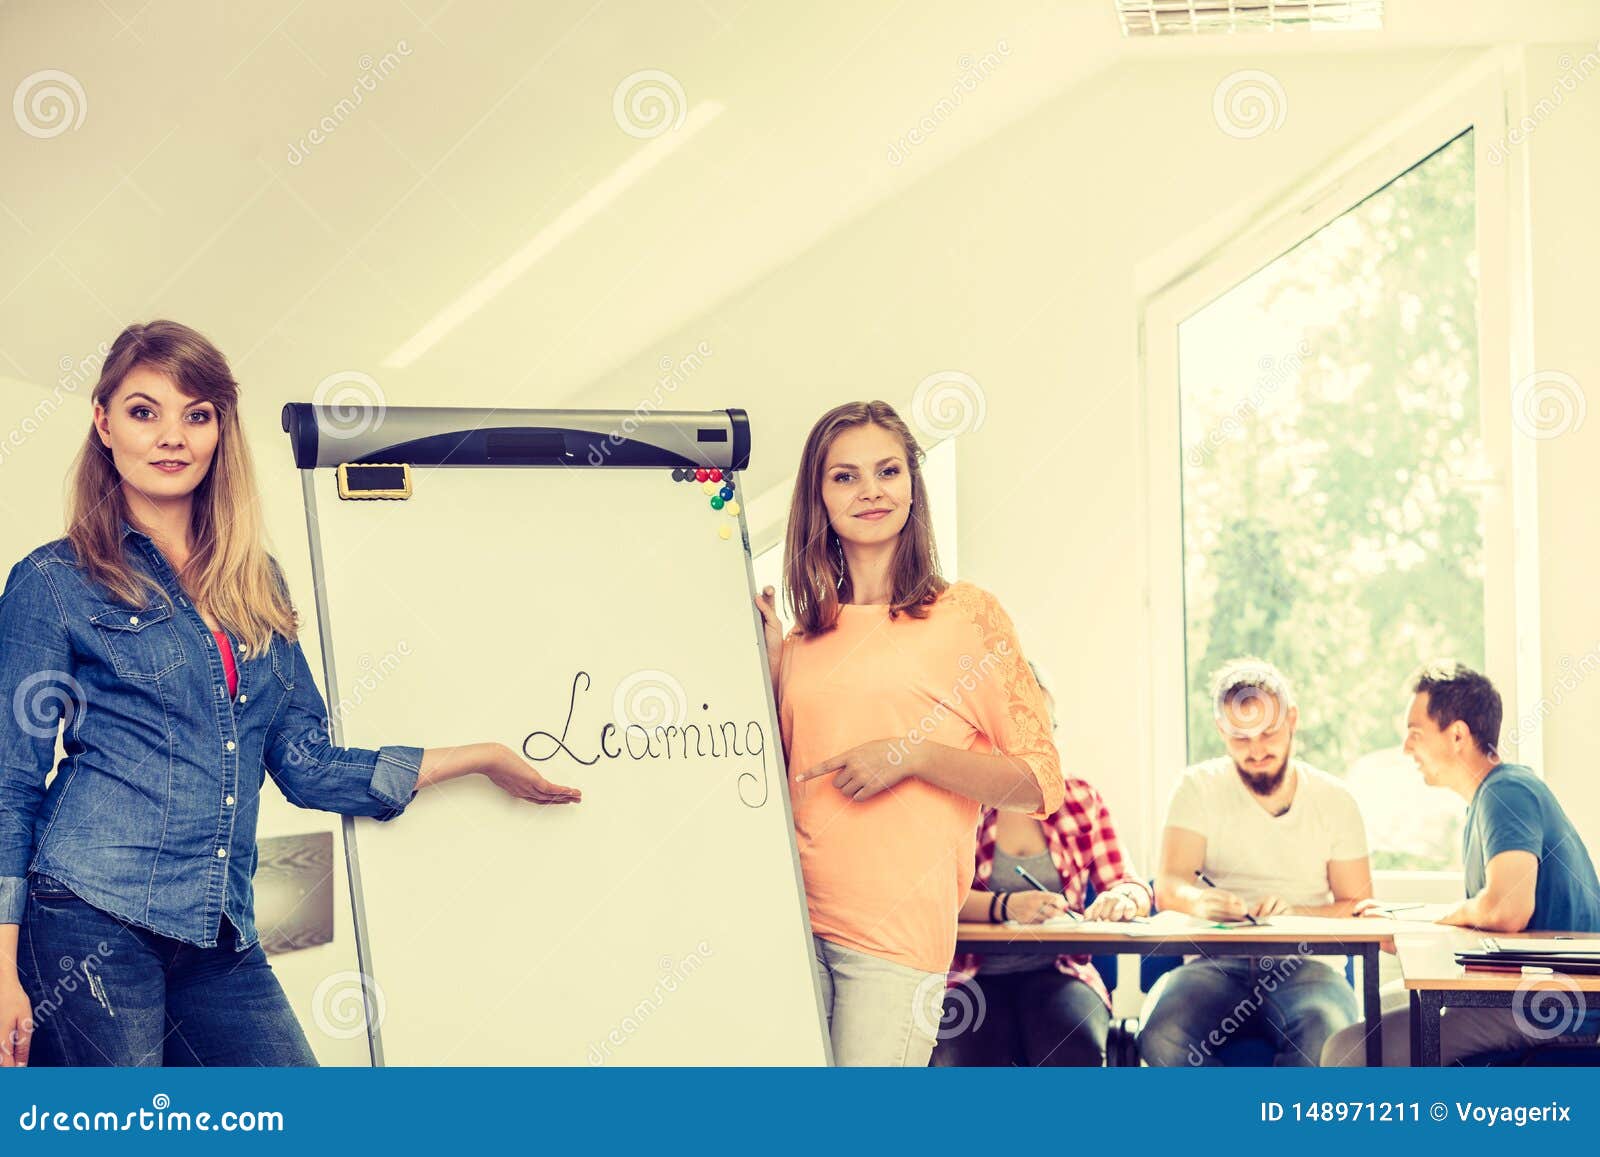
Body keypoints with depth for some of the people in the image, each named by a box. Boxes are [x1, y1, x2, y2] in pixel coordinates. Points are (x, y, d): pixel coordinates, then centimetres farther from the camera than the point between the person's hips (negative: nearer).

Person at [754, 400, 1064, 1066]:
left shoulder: (966, 614, 1)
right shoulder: (805, 638, 13)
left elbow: (1039, 784, -1)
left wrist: (911, 752, -13)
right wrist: (771, 663, 7)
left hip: (899, 927, -4)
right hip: (794, 915, 4)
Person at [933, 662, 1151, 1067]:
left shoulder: (1081, 798, 12)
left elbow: (1134, 885, 10)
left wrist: (1123, 897, -15)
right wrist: (1003, 907, -29)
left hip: (1056, 973, 3)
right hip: (971, 976, -2)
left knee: (1072, 1045, -31)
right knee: (972, 1053, -34)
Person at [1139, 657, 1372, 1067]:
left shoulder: (1334, 800, 10)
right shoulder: (1200, 787, 6)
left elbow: (1357, 906, 8)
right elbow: (1168, 887, -6)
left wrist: (1298, 914, -14)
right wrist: (1200, 900, -31)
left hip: (1302, 965, 1)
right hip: (1216, 963, 0)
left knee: (1325, 1037, -36)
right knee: (1162, 1037, -34)